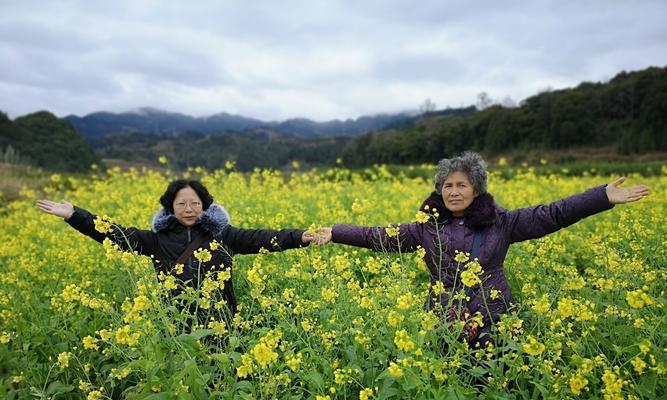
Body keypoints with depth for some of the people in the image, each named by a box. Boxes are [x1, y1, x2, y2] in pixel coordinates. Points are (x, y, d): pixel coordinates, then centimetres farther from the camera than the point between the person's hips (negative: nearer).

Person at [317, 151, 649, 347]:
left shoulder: (500, 223, 0)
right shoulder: (427, 227, 3)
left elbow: (551, 215, -4)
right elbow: (381, 236, 2)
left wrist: (604, 197, -10)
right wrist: (335, 233, -3)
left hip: (494, 325, 0)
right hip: (445, 326, 1)